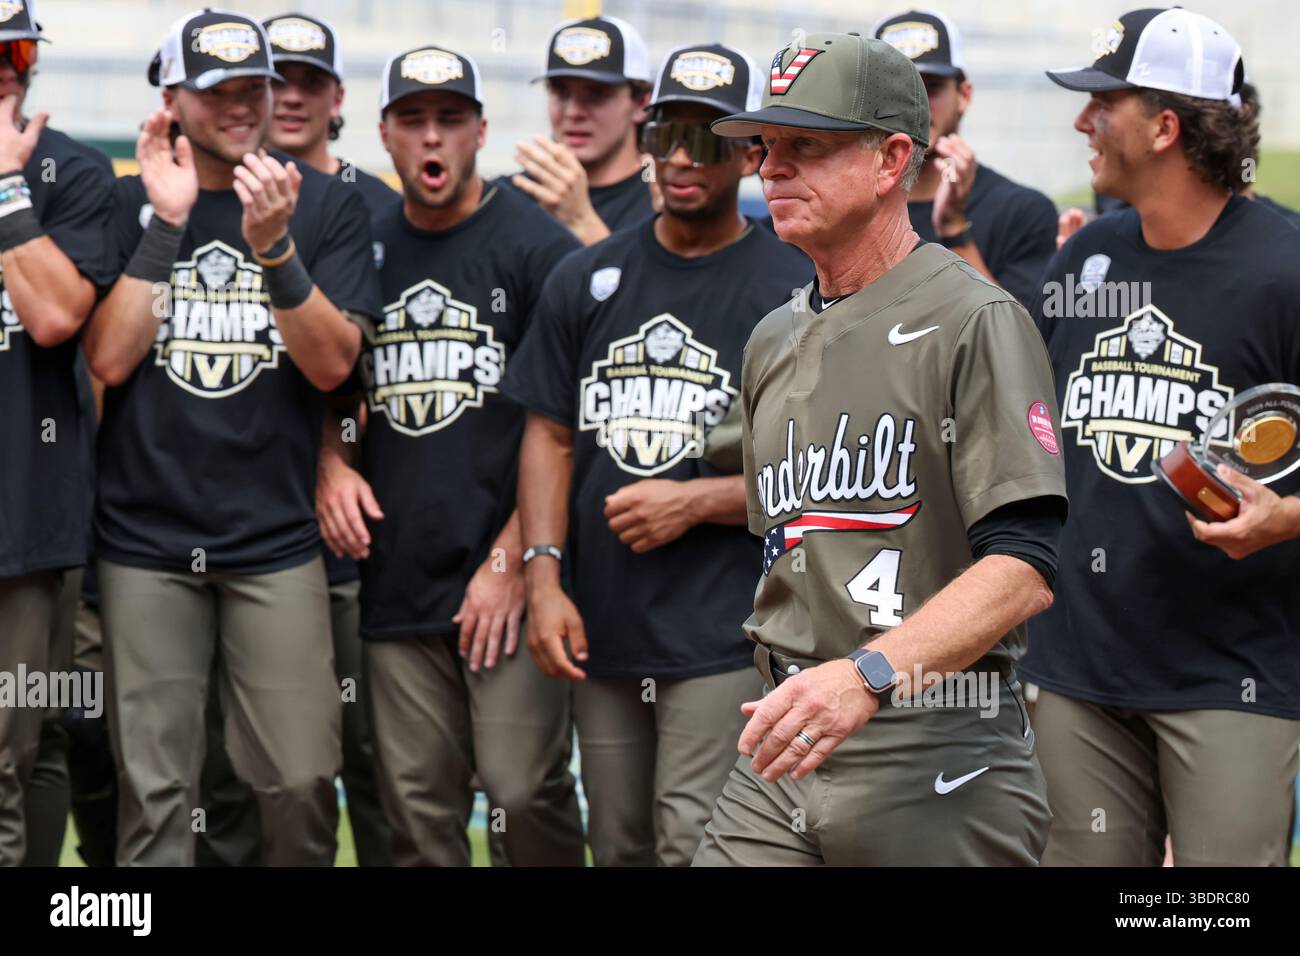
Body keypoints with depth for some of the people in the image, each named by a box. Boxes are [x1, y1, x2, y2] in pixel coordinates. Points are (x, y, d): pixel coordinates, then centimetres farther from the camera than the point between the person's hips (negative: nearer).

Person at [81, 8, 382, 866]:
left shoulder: (328, 206, 6)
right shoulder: (128, 206, 7)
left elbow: (332, 365, -5)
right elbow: (108, 358, -4)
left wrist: (273, 247, -19)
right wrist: (167, 225, -11)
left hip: (277, 538, 0)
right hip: (147, 538, 0)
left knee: (301, 781, -4)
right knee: (154, 792, 0)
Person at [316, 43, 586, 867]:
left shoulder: (537, 245, -2)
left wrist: (512, 562, -11)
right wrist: (330, 467, 2)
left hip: (508, 583, -5)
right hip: (396, 581, 5)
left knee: (524, 791, -11)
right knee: (418, 809, 6)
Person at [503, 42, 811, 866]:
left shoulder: (795, 289, -3)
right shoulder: (586, 281, 12)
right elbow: (551, 436, 12)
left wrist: (697, 501, -14)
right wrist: (544, 575, 1)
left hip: (724, 642, -5)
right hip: (603, 635, 5)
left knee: (697, 849, -11)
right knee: (619, 849, 12)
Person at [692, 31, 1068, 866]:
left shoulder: (976, 321, -8)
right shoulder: (774, 340, 17)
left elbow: (1024, 568, -18)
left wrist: (868, 674, -28)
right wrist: (793, 689, 13)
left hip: (938, 766, -6)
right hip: (784, 755, 6)